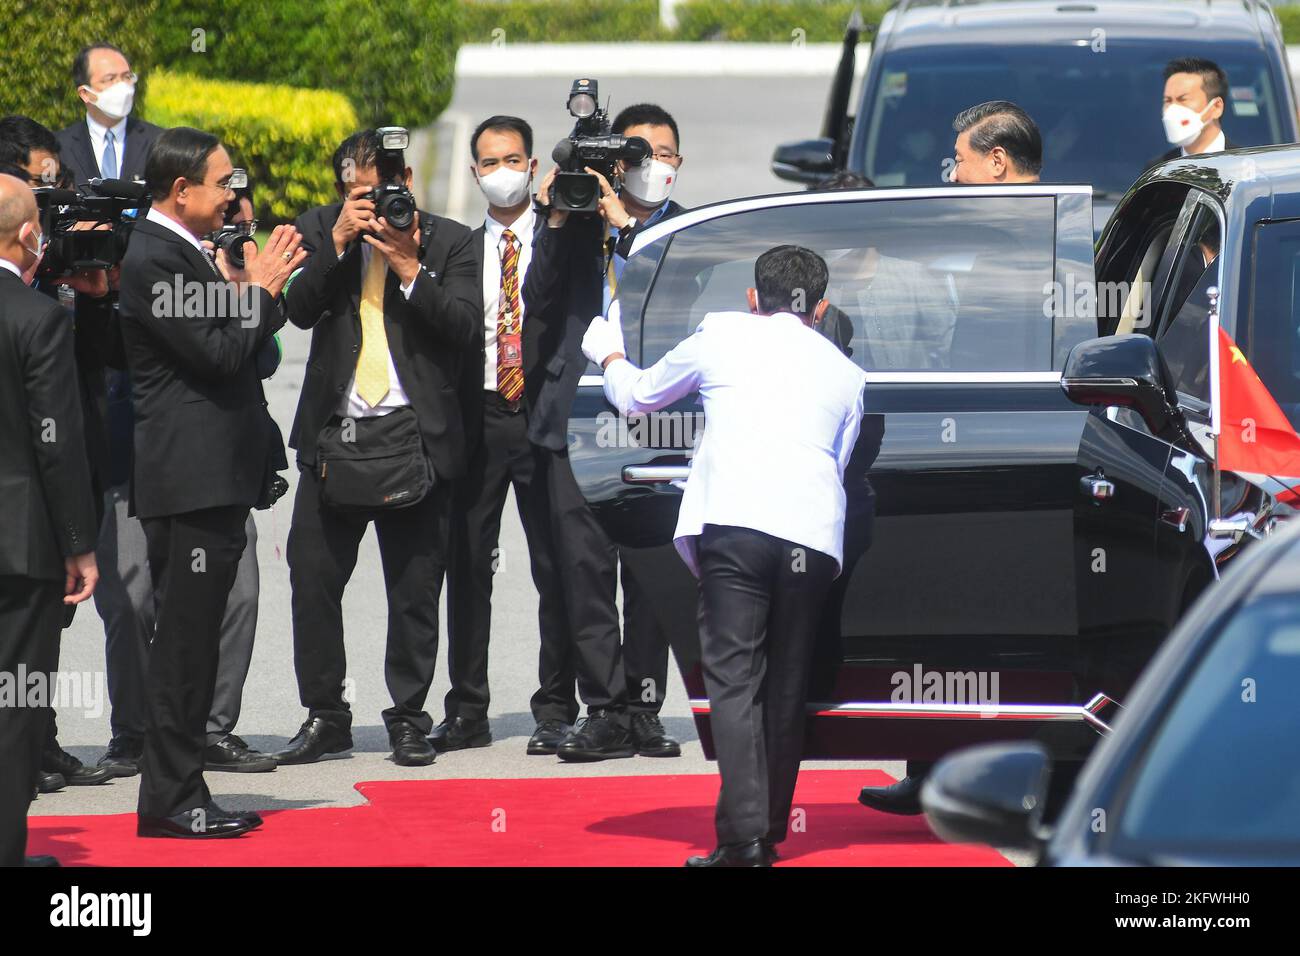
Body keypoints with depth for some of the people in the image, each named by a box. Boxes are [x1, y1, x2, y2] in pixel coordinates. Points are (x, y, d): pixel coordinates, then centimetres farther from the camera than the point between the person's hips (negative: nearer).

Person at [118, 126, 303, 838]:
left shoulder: (184, 253, 18)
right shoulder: (153, 258, -14)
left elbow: (238, 348, 21)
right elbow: (219, 354, -19)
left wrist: (254, 290, 8)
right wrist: (259, 291, -6)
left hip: (214, 477, 10)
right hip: (188, 479, -10)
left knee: (191, 642, 11)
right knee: (183, 640, -7)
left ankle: (179, 794, 15)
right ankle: (169, 800, -4)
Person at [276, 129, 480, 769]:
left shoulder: (449, 243, 4)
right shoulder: (320, 231, 8)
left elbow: (465, 329, -6)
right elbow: (300, 310, -4)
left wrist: (411, 270, -14)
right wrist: (337, 242, -13)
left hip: (416, 438, -2)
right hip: (333, 434, 2)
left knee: (415, 590, 2)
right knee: (311, 578, 0)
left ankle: (408, 718, 14)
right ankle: (325, 716, 12)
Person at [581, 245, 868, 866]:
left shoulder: (723, 337, 15)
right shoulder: (845, 374, 24)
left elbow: (635, 397, 28)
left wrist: (607, 353, 49)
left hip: (734, 527, -3)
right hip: (814, 536, 3)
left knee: (734, 680, -8)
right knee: (786, 690, 12)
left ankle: (745, 837, -19)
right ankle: (769, 831, 15)